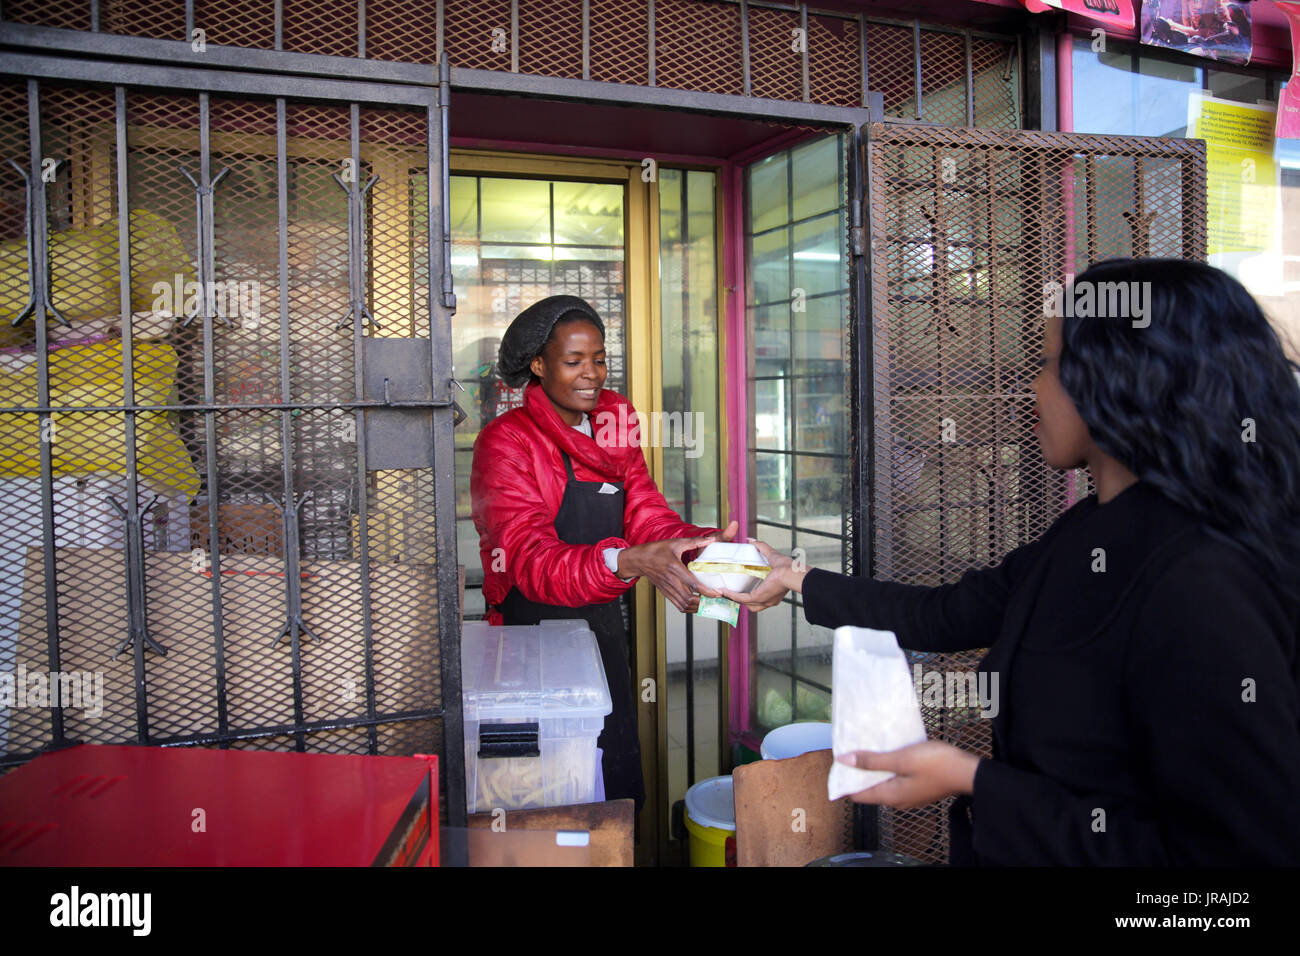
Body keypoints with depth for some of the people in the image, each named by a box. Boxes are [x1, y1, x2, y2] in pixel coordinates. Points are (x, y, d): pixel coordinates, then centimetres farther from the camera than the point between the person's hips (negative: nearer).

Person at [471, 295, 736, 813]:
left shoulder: (614, 429, 6)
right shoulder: (507, 441, -14)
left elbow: (647, 514, -4)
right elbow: (530, 557, -27)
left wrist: (708, 545, -26)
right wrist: (630, 562, -44)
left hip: (605, 632, 6)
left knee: (620, 785, 17)